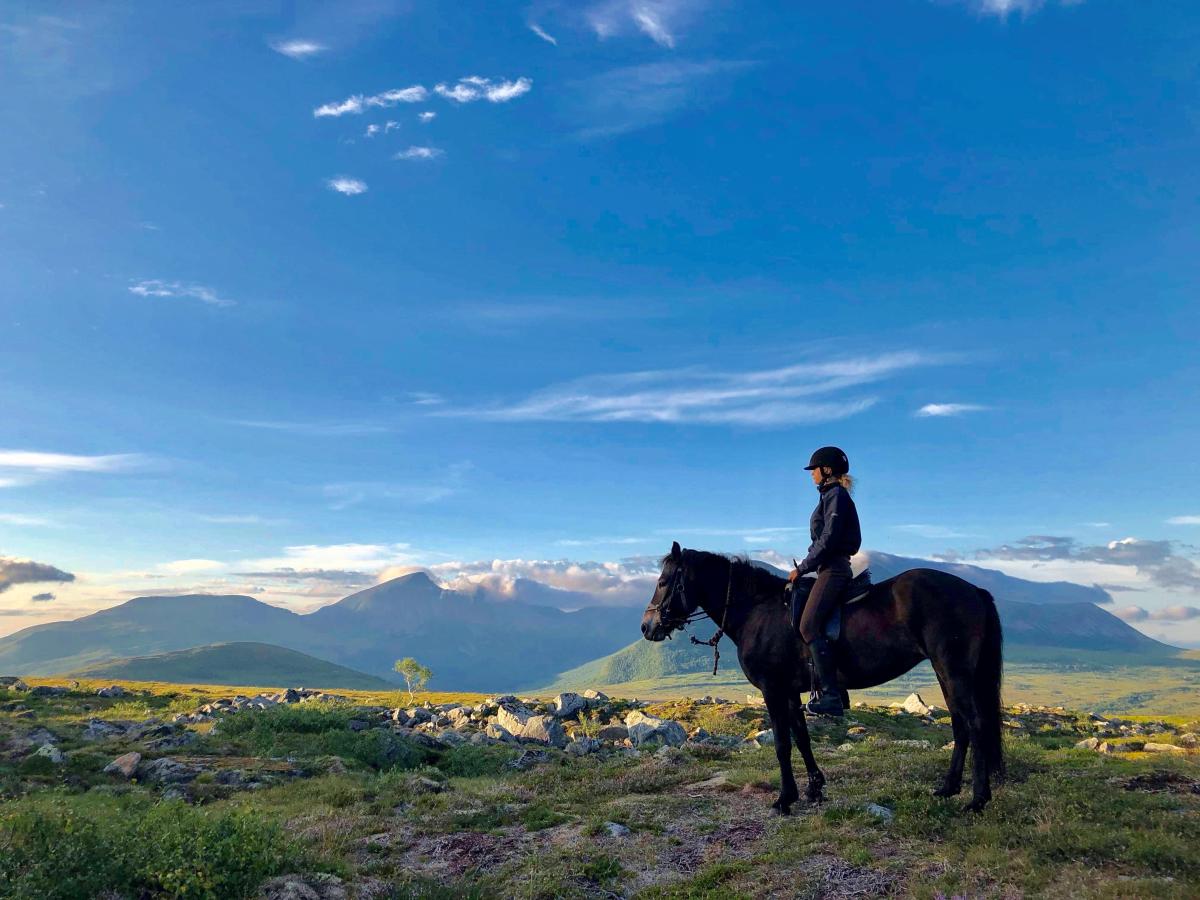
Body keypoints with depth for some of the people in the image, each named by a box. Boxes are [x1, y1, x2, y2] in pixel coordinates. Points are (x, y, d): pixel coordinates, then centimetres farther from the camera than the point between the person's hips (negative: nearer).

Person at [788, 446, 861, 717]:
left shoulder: (836, 495, -10)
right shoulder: (830, 496, 20)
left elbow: (828, 541, -18)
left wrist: (802, 568, -13)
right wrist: (805, 567, 17)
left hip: (833, 568, -10)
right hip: (831, 568, 10)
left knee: (809, 626, -19)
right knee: (814, 628, 9)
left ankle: (831, 695, -20)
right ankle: (820, 689, 13)